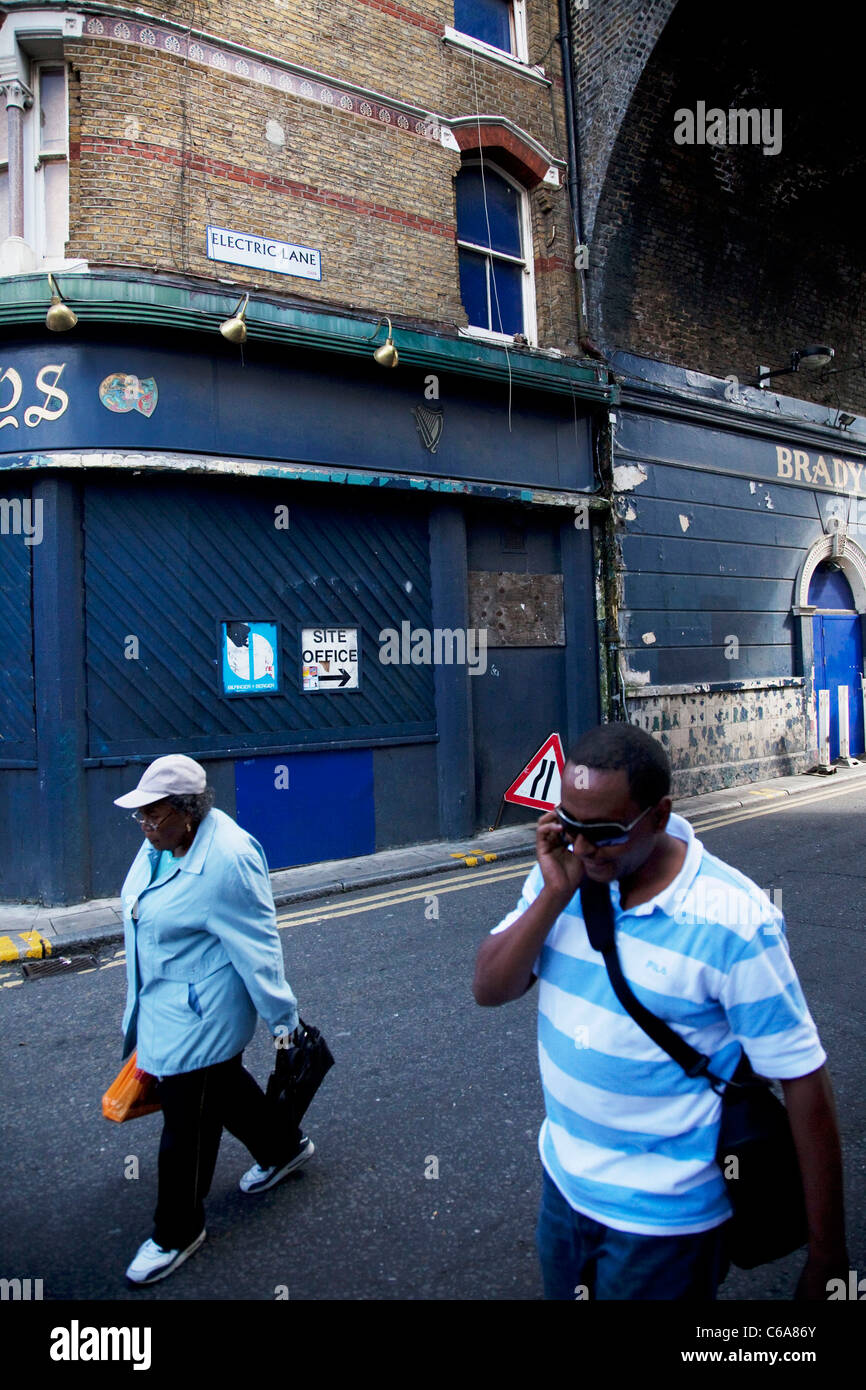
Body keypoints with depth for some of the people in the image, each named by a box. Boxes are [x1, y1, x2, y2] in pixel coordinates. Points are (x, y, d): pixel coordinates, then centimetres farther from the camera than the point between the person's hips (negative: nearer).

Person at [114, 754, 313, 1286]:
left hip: (200, 1016, -9)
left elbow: (258, 946, -23)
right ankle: (285, 1148, 48)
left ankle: (177, 1233, 28)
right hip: (161, 1005, 9)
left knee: (188, 1124, 7)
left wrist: (282, 1018, -15)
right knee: (222, 1086, 25)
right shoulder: (161, 843, -2)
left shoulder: (228, 859, -29)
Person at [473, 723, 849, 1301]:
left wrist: (827, 1258, -14)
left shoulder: (733, 925, -24)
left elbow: (804, 1079, -18)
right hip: (563, 1180, 6)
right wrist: (555, 894, -23)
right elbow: (490, 989, -9)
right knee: (562, 1288, 25)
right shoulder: (564, 873, -8)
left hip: (662, 1218, -5)